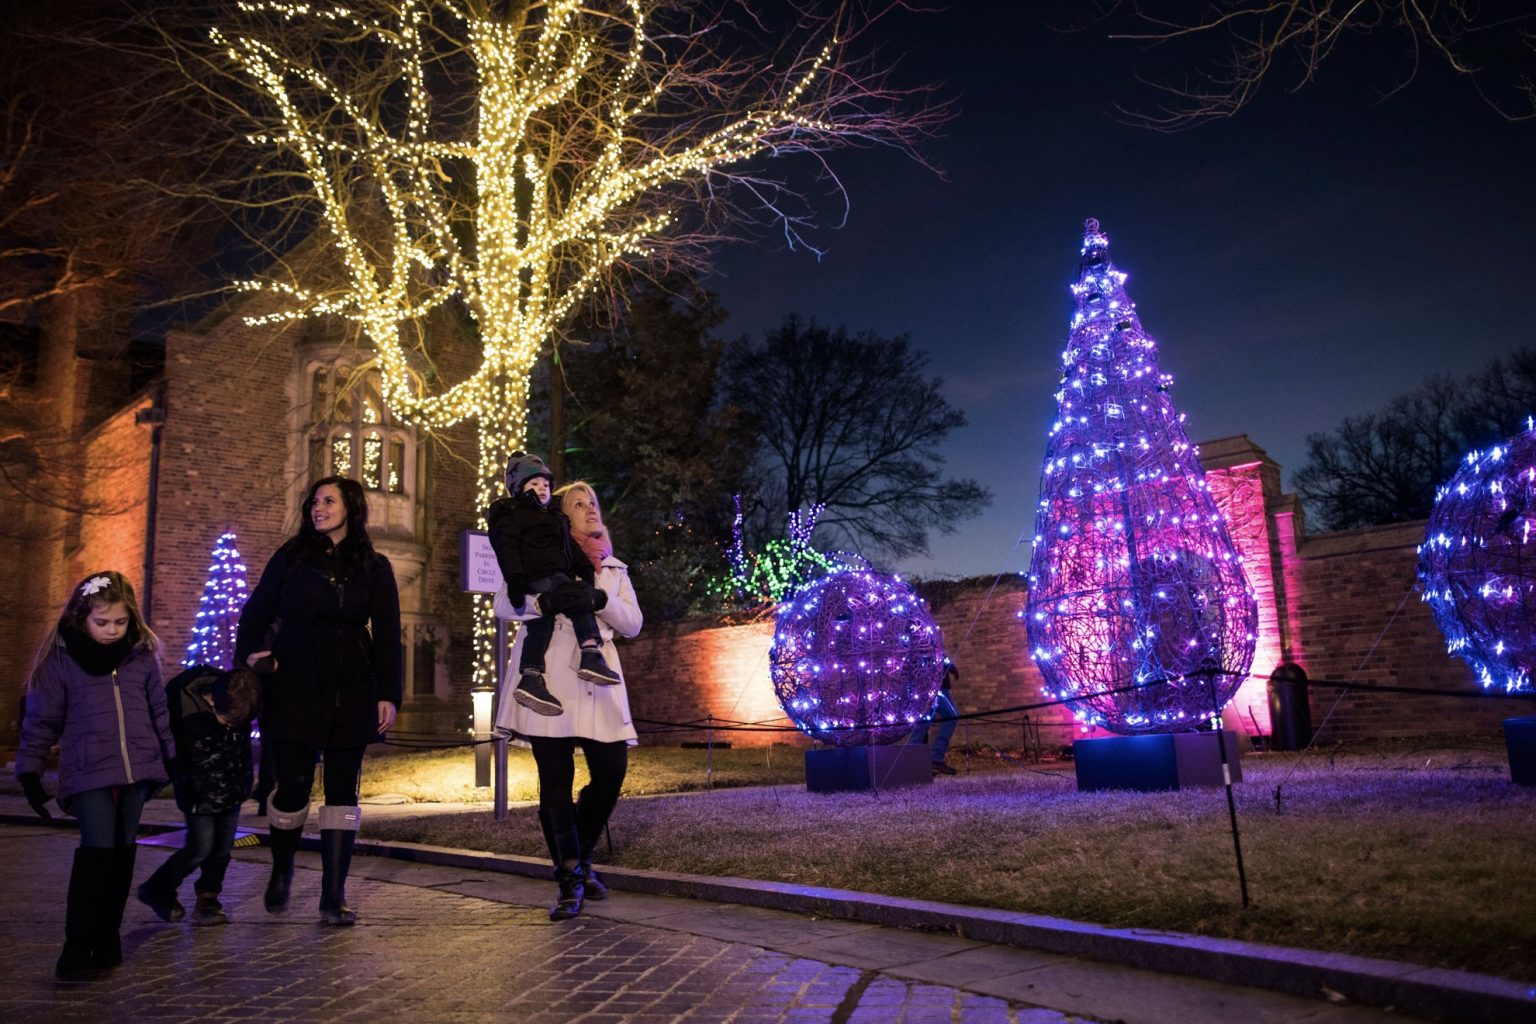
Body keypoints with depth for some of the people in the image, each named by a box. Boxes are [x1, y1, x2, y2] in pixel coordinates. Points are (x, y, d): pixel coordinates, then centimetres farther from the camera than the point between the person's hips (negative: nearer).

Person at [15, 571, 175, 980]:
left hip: (137, 770, 4)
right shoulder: (60, 659, -1)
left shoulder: (142, 655, 7)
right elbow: (41, 719, 3)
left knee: (123, 851, 8)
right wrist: (30, 771, 1)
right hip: (88, 773, -3)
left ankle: (107, 938, 20)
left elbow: (159, 711, 16)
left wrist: (174, 757, 16)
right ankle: (76, 947, -6)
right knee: (97, 849, -14)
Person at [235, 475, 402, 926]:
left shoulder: (373, 567, 6)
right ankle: (281, 872, 26)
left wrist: (388, 695, -4)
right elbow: (256, 613, 11)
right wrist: (247, 659, -5)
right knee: (294, 787, -2)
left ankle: (334, 896, 8)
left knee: (342, 791, 2)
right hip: (295, 689, -1)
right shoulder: (290, 557, 7)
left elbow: (387, 636, 4)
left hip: (351, 692, 1)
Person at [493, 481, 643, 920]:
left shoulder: (614, 569, 20)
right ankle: (569, 880, 9)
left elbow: (633, 623, 8)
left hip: (594, 683, 3)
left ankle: (581, 856, 20)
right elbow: (506, 604, -2)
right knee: (555, 781, -2)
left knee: (611, 772, -6)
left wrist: (598, 595, -7)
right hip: (547, 681, -3)